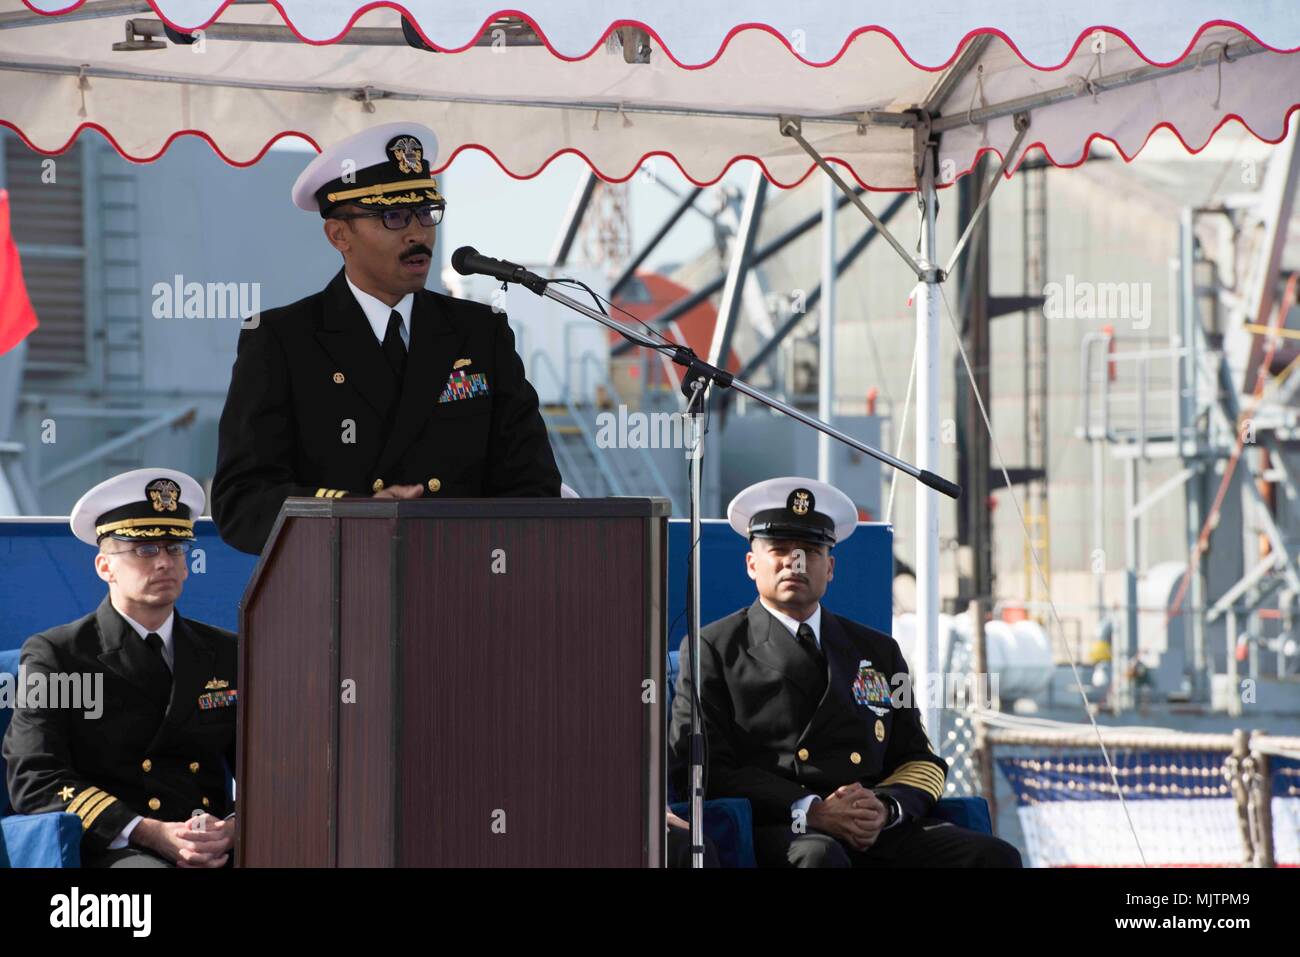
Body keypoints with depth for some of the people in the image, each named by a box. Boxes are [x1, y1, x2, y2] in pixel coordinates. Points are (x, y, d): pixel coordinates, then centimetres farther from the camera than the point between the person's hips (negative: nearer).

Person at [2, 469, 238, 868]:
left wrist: (233, 830, -10)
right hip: (108, 852, -5)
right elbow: (35, 781, -3)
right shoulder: (53, 655, 8)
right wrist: (150, 834, -15)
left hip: (218, 851, 5)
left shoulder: (226, 653, 19)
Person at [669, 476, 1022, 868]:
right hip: (775, 832, -5)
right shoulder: (712, 649, 11)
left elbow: (921, 761, 22)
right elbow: (703, 768, 0)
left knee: (996, 856, -21)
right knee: (820, 856, -40)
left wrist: (886, 807, -4)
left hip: (878, 832, 5)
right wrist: (810, 812, -13)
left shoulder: (878, 651, 25)